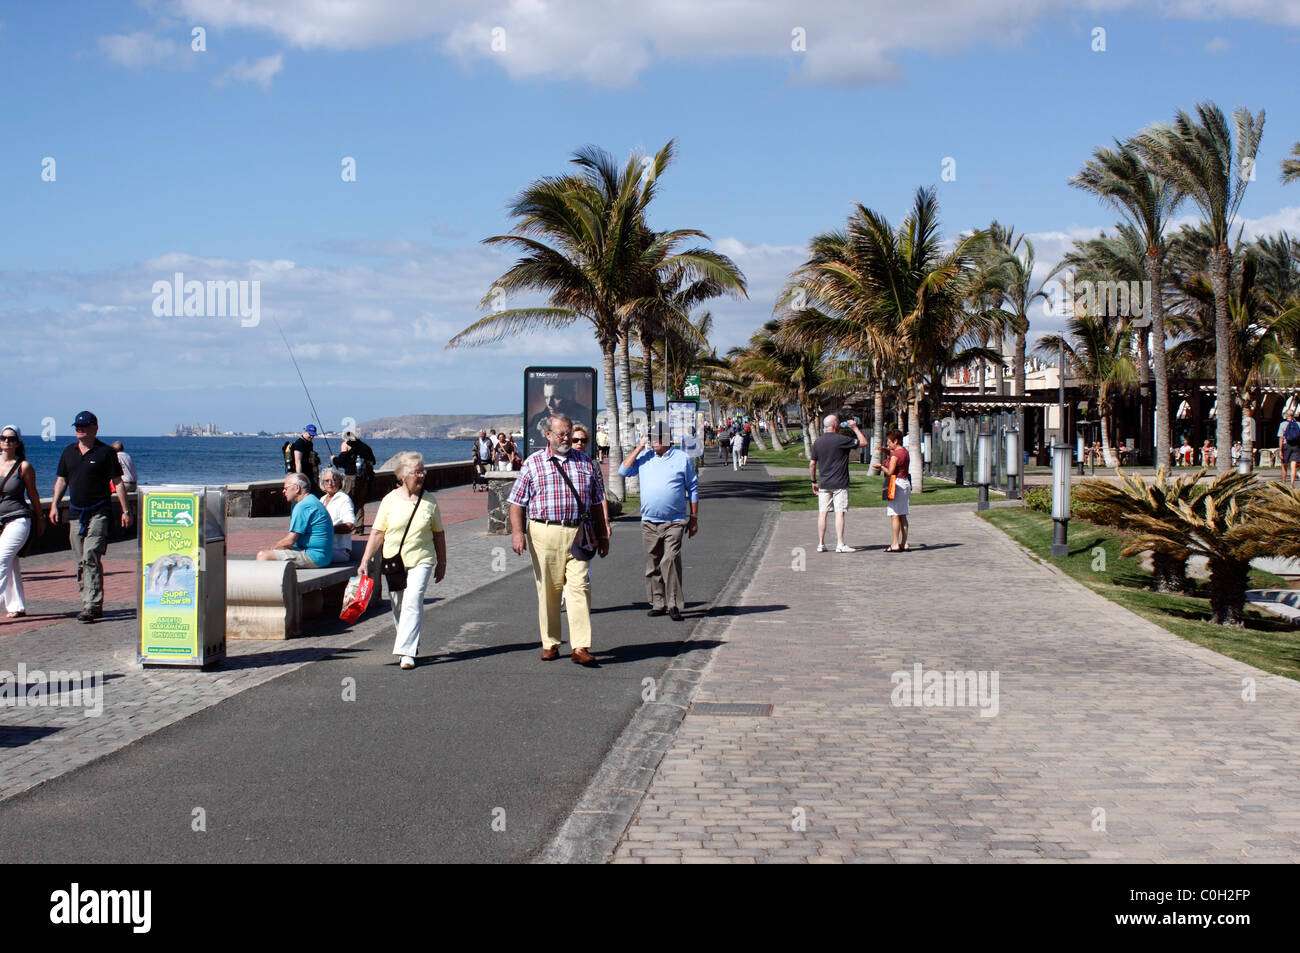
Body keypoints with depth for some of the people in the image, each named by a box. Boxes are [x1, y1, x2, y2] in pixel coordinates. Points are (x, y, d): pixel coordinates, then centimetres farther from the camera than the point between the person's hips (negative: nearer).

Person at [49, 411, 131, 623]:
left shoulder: (105, 452, -3)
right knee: (81, 562, 8)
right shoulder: (69, 451, 13)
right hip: (76, 513, 6)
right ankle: (90, 603, 17)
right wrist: (54, 505, 7)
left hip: (99, 512, -6)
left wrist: (126, 510, -6)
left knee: (91, 558, -15)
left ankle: (92, 606, -16)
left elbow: (118, 482, -3)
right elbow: (61, 480, 18)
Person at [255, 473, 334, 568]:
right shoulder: (312, 501, 19)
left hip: (313, 558, -11)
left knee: (263, 555, -12)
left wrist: (272, 548, -1)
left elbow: (290, 541, -18)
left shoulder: (302, 506, -16)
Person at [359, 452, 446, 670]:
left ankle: (406, 652, -18)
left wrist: (442, 563, 13)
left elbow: (439, 533, 11)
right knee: (398, 607, 10)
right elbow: (377, 533, 2)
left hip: (421, 561, -2)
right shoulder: (390, 500, 1)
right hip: (393, 562, 2)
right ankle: (411, 643, 30)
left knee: (413, 603, -16)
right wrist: (365, 560, -5)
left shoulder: (429, 501, 2)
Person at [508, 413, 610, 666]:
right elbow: (517, 502, 4)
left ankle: (581, 647, -11)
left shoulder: (586, 462, 13)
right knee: (548, 591, 4)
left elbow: (597, 502, 18)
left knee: (579, 588, -9)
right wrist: (517, 532, -9)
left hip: (578, 534, 1)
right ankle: (550, 644, 15)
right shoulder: (533, 463, 6)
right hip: (544, 533, -1)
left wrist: (602, 535, 16)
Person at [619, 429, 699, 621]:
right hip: (649, 522, 3)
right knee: (653, 564, 7)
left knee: (671, 560, -15)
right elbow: (623, 470, 0)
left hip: (674, 522, -3)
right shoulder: (643, 458, 11)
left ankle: (674, 604, -12)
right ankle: (658, 603, 16)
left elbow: (693, 489, 9)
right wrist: (638, 448, -2)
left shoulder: (682, 459, 4)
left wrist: (694, 518, 6)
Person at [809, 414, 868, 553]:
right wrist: (855, 428, 8)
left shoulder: (817, 442, 5)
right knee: (840, 513, -3)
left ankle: (821, 544, 8)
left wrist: (813, 481, 18)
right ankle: (840, 544, -5)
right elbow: (864, 442, -3)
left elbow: (812, 464, 8)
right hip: (840, 484, -5)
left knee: (822, 513, 6)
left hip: (824, 484, 5)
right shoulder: (842, 440, -11)